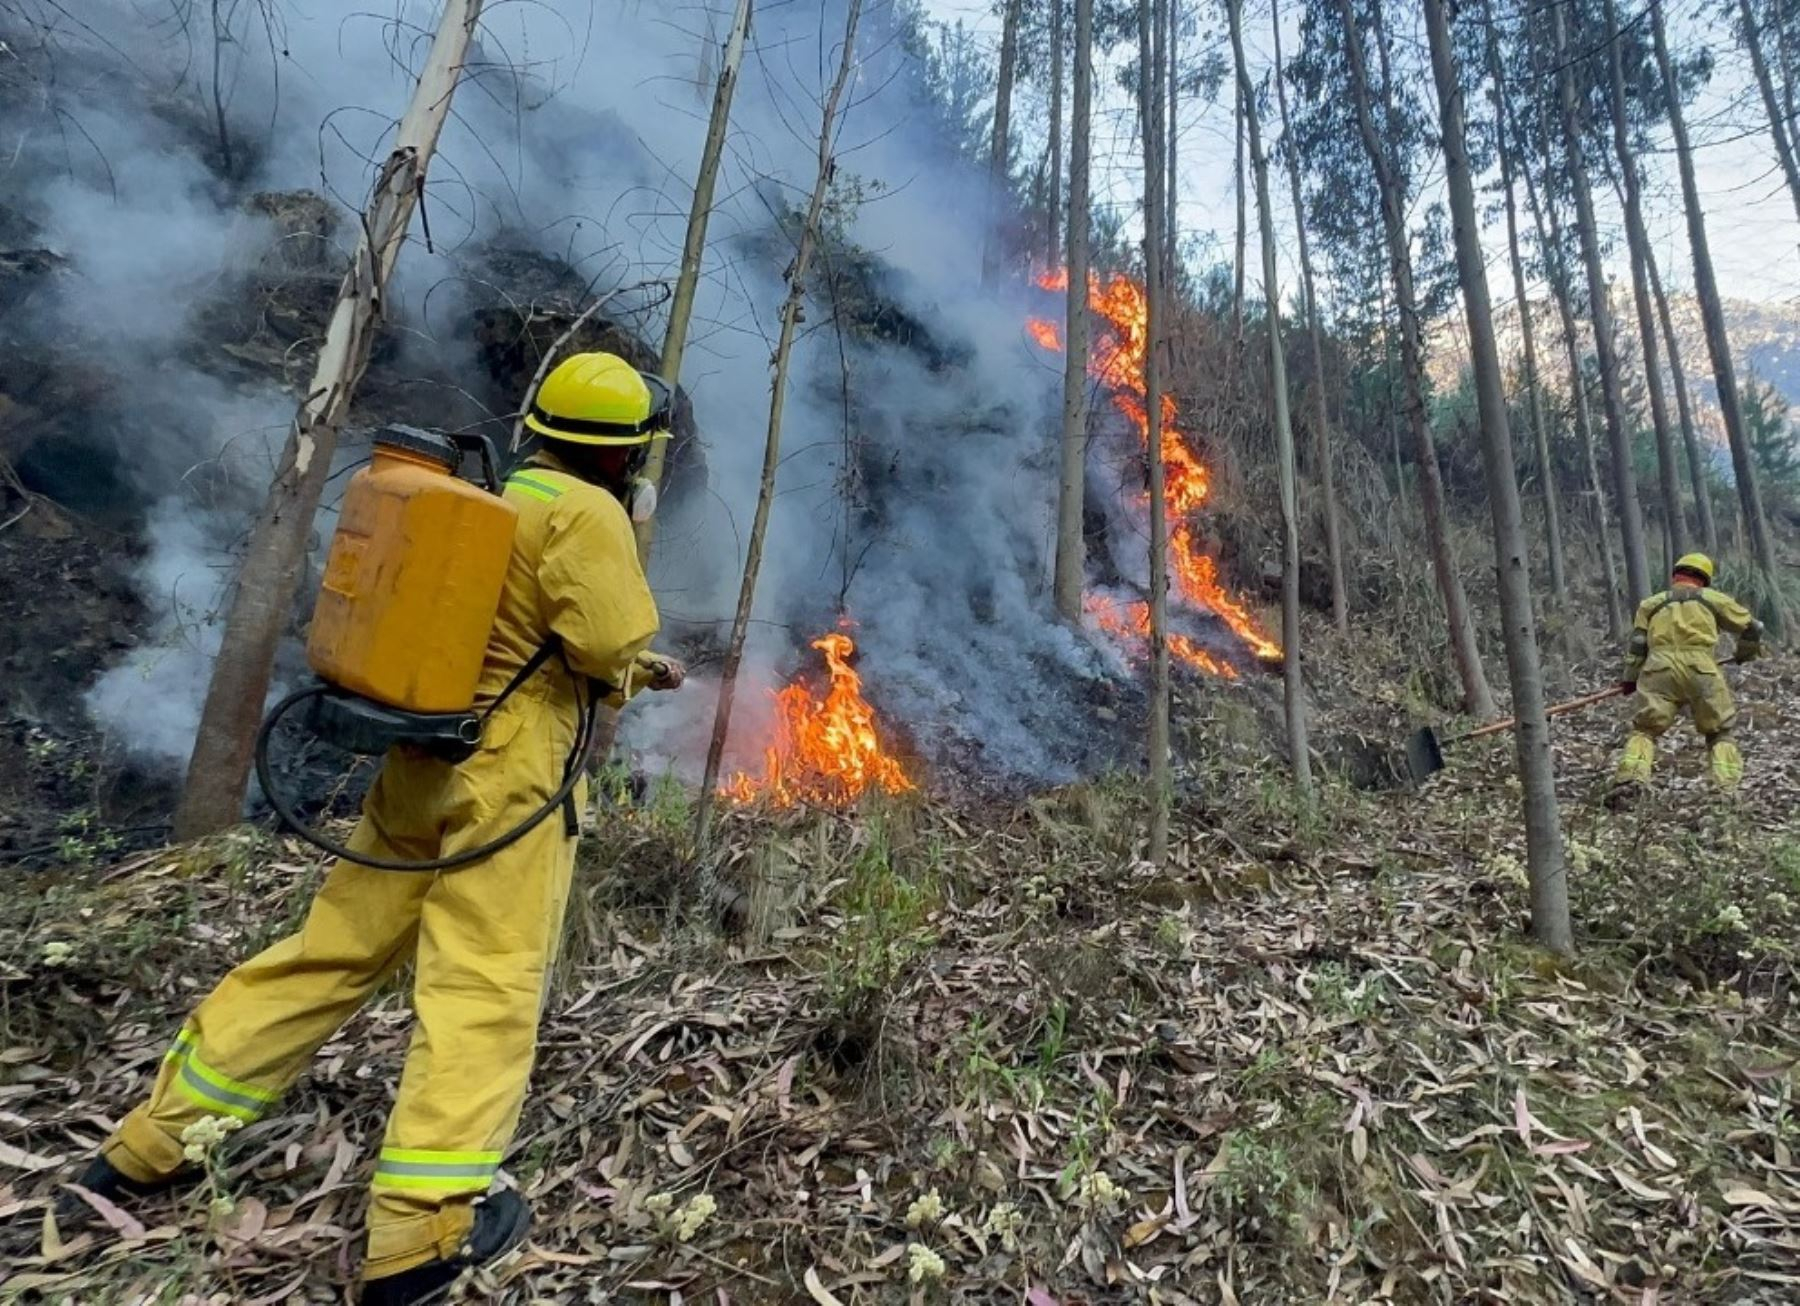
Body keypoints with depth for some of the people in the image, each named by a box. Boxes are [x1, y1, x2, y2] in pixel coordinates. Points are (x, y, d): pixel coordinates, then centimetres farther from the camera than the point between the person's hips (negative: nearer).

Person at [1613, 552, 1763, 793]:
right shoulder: (1713, 598, 22)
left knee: (1644, 729, 3)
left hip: (1659, 668, 0)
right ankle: (1729, 786, -1)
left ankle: (1630, 779, -18)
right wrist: (1745, 653, 47)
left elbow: (1637, 643, 14)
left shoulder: (1651, 603, 23)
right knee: (1719, 733, 14)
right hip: (1701, 668, 0)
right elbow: (1752, 628, 28)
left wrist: (1630, 678, 20)